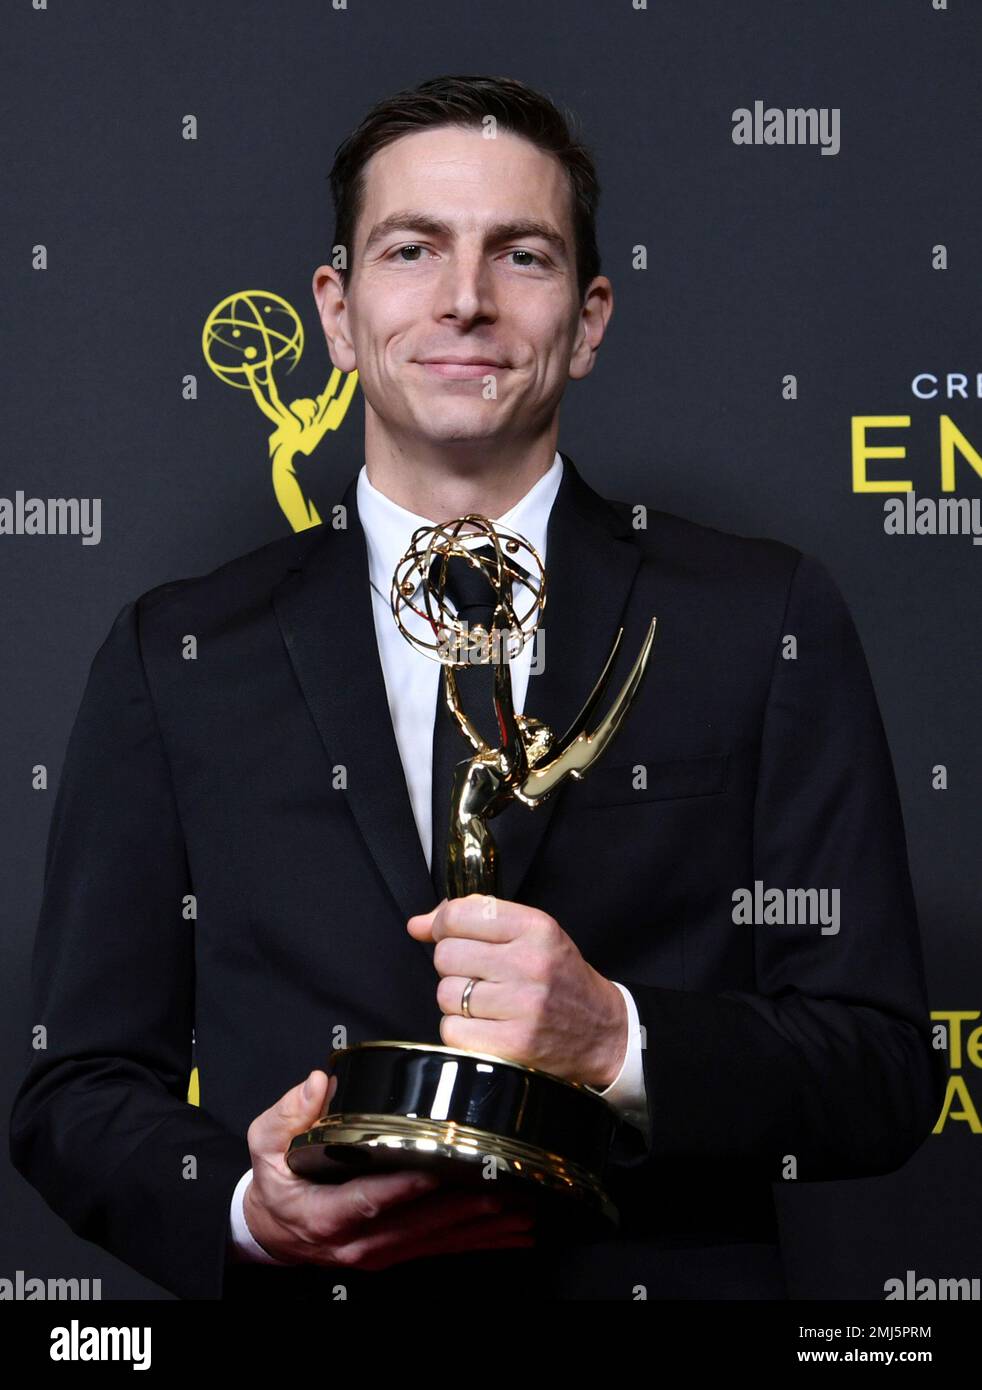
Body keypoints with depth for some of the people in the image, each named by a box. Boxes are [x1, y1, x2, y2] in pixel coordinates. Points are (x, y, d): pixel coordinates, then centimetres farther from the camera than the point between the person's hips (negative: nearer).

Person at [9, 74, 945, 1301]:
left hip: (662, 1278, -1)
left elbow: (884, 1079, 1)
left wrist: (618, 1040, -14)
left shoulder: (768, 623, 4)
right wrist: (248, 1207, -12)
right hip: (303, 1290, 1)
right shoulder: (175, 659, 7)